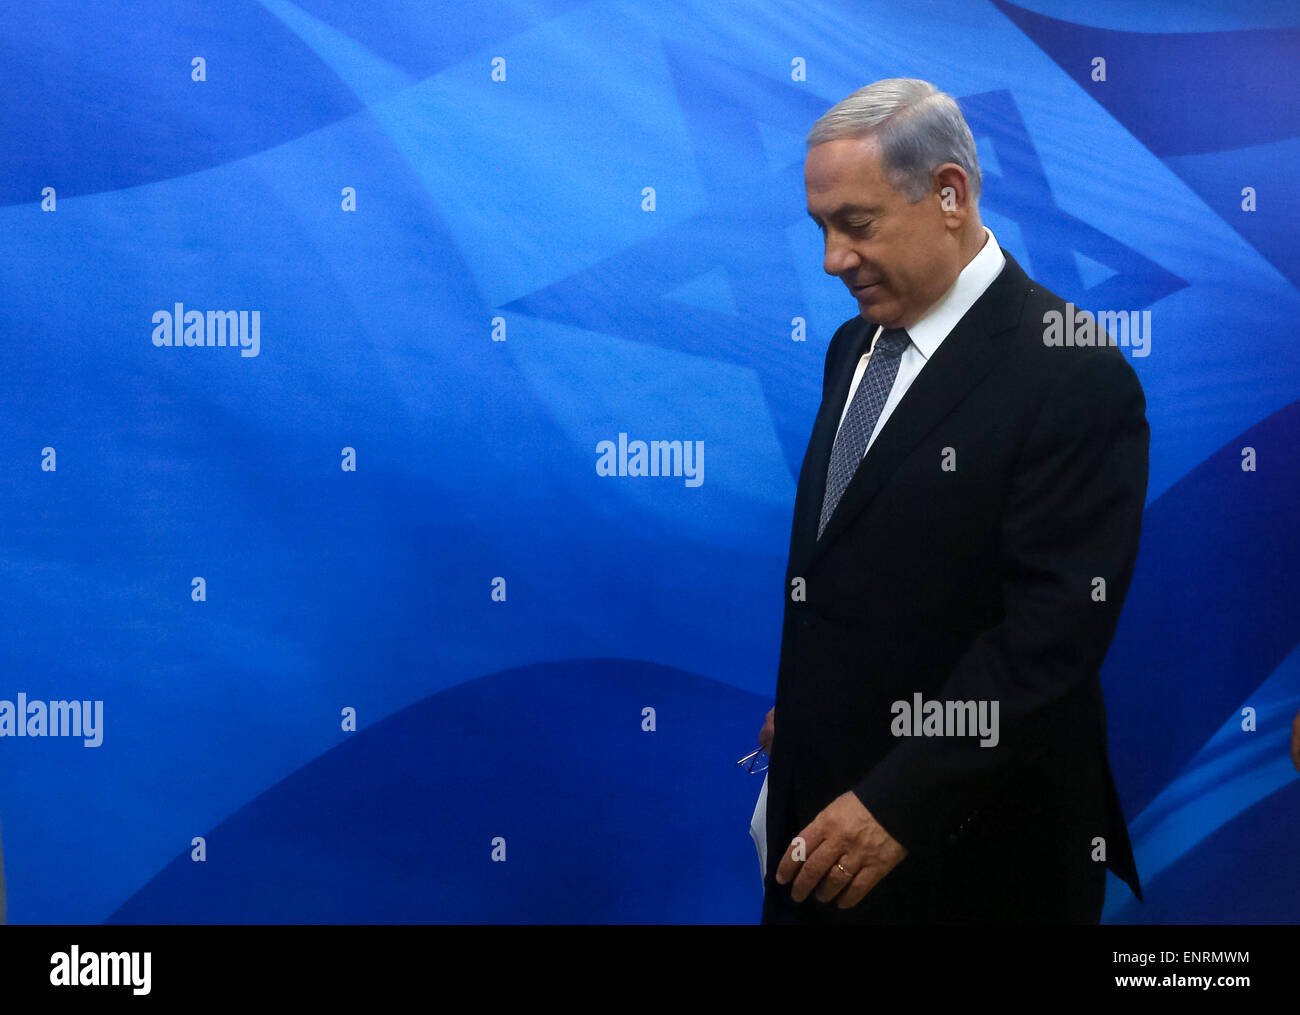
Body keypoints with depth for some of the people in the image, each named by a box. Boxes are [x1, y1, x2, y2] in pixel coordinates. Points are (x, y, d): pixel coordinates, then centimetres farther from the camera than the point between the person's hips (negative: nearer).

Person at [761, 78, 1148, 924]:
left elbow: (1054, 633, -23)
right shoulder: (855, 346, 7)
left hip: (971, 839, -7)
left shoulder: (1075, 378, -19)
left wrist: (897, 805, -24)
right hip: (825, 791, 7)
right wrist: (795, 704, 13)